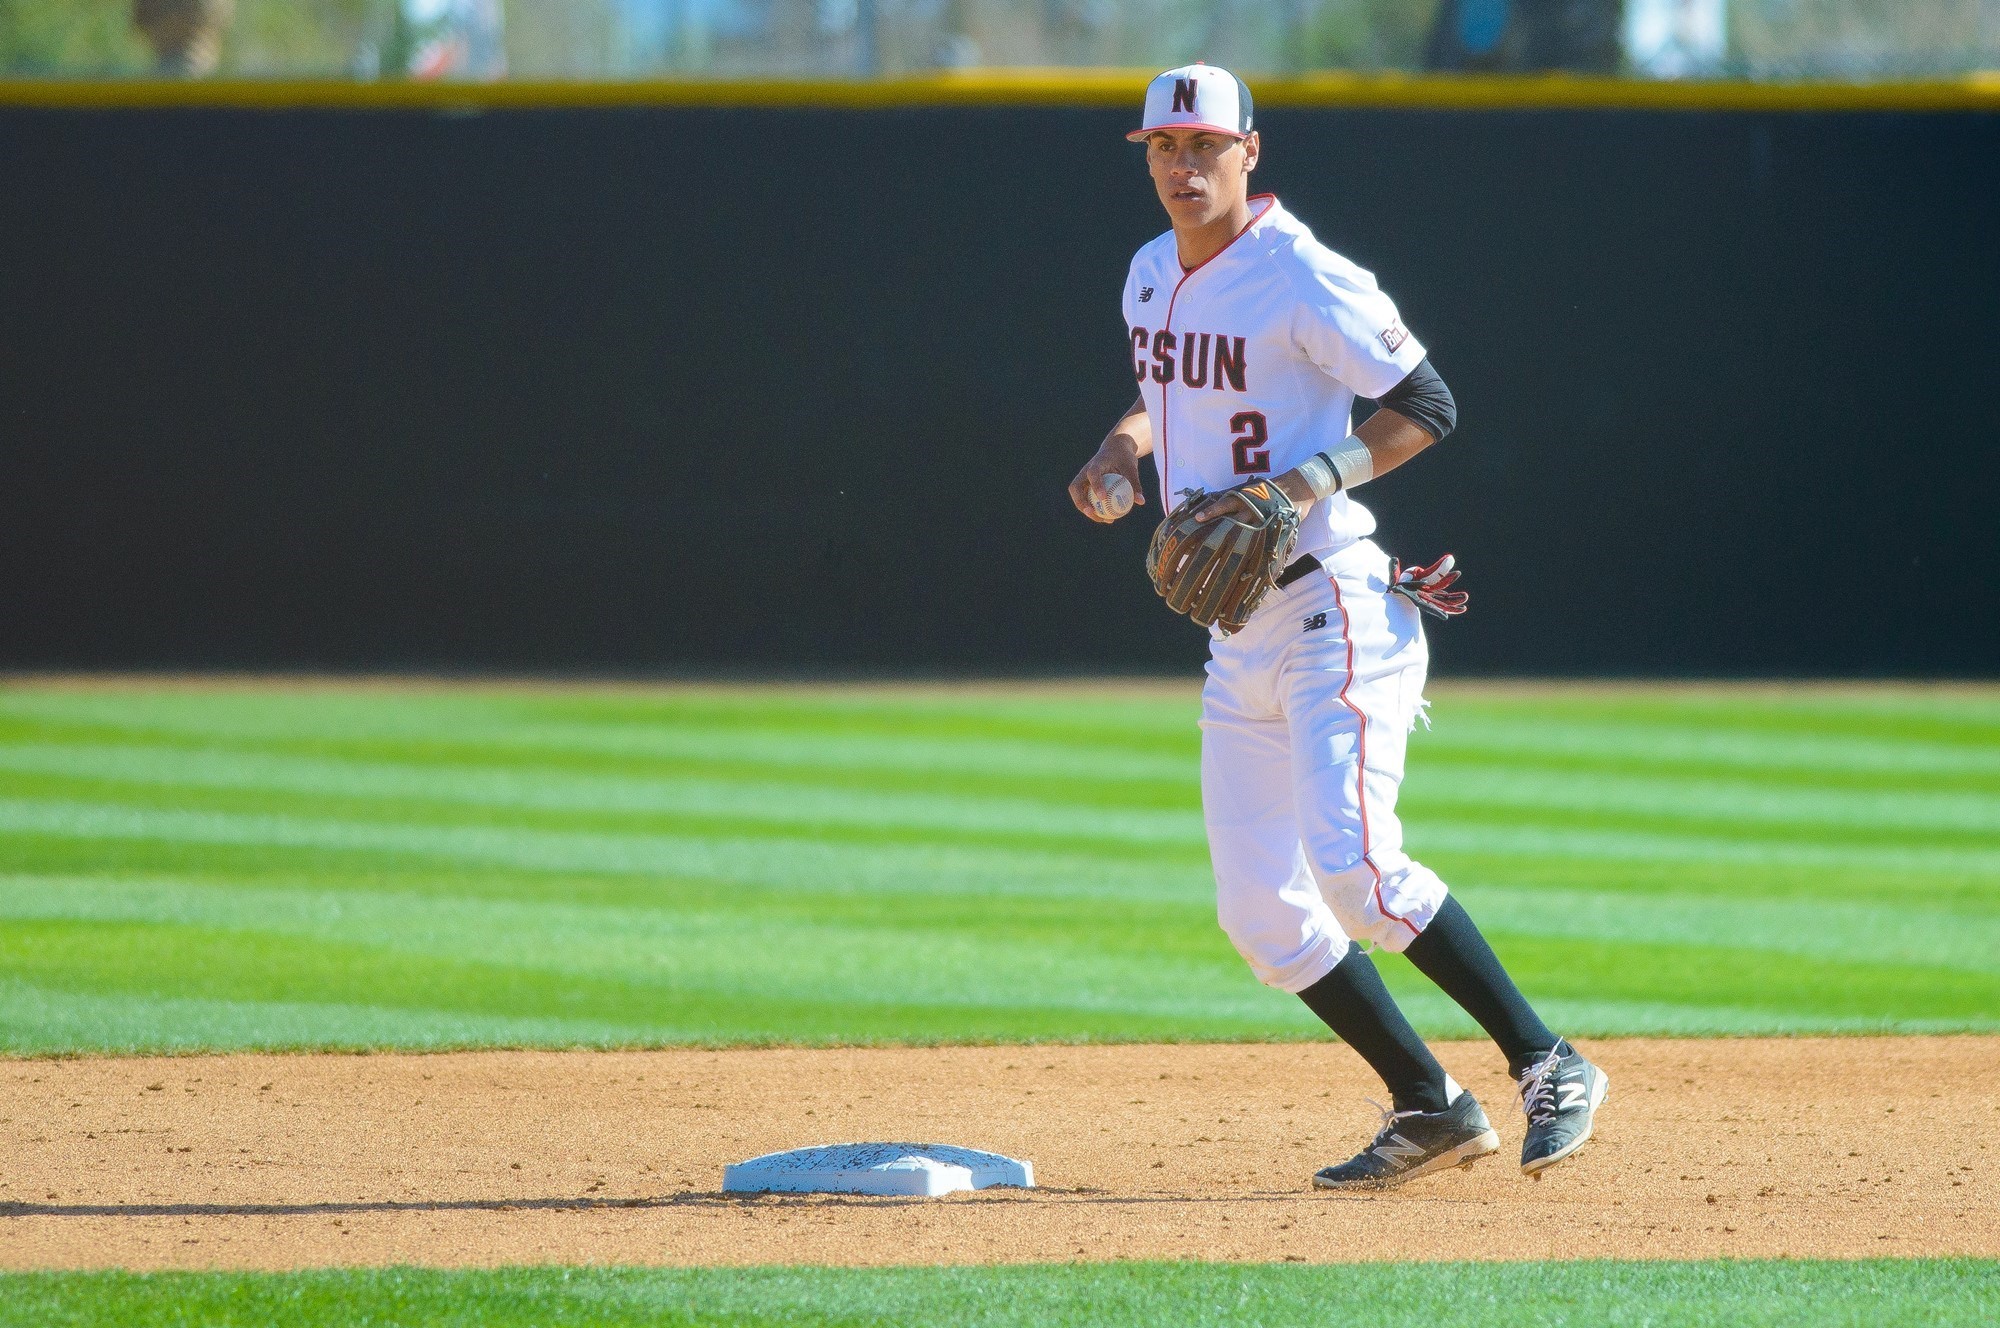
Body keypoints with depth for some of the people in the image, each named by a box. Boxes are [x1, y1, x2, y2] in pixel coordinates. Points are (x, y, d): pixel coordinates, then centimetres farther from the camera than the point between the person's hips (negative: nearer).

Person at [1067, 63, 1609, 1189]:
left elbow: (1429, 408, -13)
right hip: (1238, 636, 9)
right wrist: (1122, 452, 7)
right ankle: (1430, 1110, 15)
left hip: (1333, 612, -9)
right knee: (1260, 914, 5)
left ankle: (1549, 1066, -15)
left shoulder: (1301, 279, -13)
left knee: (1353, 864, -23)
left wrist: (1311, 481, -25)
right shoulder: (1154, 277, 12)